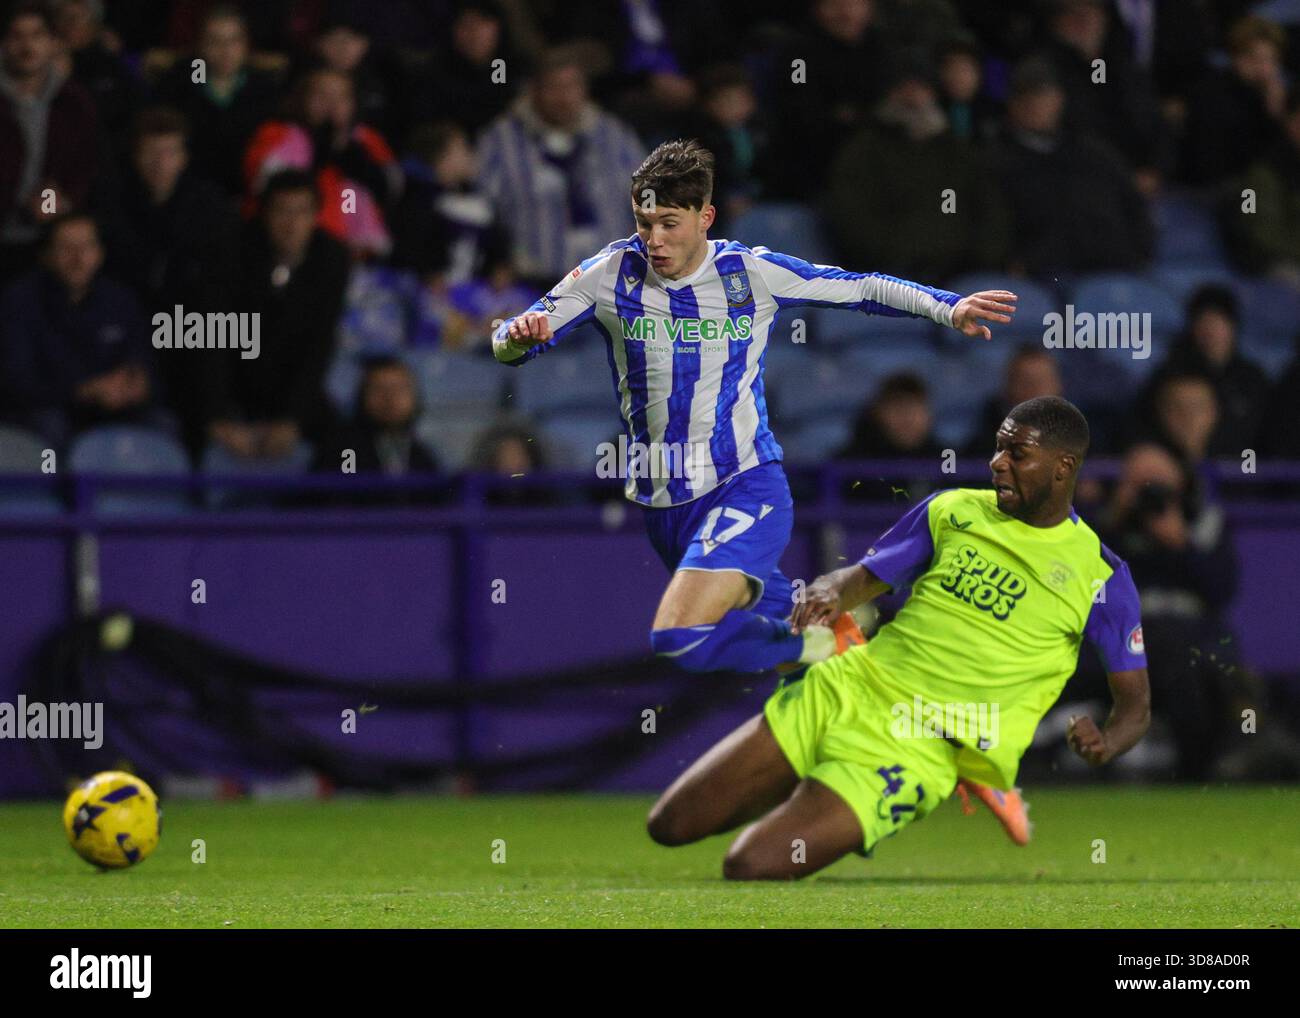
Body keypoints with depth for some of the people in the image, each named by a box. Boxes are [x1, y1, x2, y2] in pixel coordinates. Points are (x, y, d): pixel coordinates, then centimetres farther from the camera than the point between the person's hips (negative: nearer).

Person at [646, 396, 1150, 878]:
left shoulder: (1101, 576, -2)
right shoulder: (953, 510, 12)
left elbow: (1136, 703, 1)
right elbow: (863, 577, 16)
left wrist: (1105, 743, -23)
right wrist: (830, 593, -8)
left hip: (917, 747, -6)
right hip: (841, 690, 6)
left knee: (749, 868, -21)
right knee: (669, 825, 2)